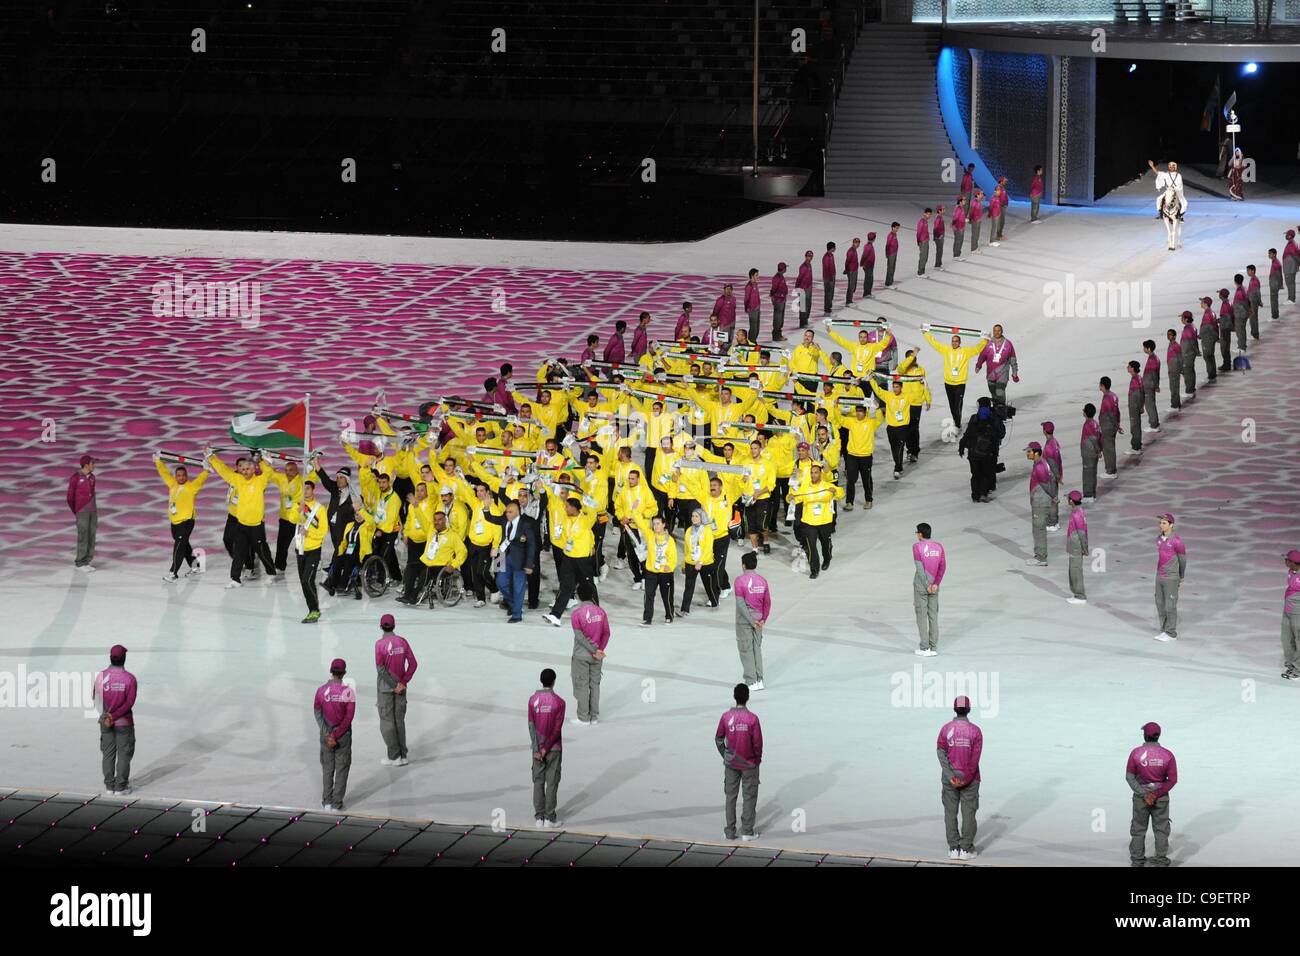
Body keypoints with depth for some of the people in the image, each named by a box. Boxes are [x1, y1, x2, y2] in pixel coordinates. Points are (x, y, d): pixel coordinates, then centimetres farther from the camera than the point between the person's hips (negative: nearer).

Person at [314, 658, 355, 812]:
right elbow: (348, 717, -16)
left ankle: (326, 801, 16)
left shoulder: (321, 690, -8)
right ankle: (337, 803, 9)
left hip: (326, 734, 2)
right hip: (343, 734, -2)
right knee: (342, 769, 9)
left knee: (327, 769, 14)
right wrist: (336, 736, -13)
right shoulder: (348, 692, -14)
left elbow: (317, 713, -11)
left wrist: (327, 735, -15)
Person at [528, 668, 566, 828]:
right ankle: (549, 818, 6)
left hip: (537, 748, 2)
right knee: (552, 782, 4)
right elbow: (557, 729, -14)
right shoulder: (558, 702, -11)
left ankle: (539, 818, 8)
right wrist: (546, 748, -9)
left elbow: (531, 725, -7)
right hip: (554, 748, -2)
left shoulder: (533, 700, -4)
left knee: (538, 782, 8)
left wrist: (537, 749, -8)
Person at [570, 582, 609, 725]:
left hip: (581, 655, -4)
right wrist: (599, 650, -3)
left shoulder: (576, 614, -16)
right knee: (595, 684, 14)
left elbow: (579, 636, -18)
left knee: (582, 686, 6)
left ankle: (583, 718, 10)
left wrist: (595, 651, -13)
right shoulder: (600, 611, -2)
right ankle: (594, 717, 19)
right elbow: (606, 633, -3)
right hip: (597, 656, 4)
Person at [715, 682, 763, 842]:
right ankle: (747, 832, 10)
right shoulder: (752, 718, -17)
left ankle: (730, 832, 17)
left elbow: (718, 739, 0)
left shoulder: (726, 717, -9)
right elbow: (758, 742, -12)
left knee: (730, 796, 13)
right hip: (749, 764, -2)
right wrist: (758, 759, 5)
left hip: (731, 763, 3)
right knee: (750, 797, 9)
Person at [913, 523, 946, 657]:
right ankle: (933, 648, 9)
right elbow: (943, 566, -5)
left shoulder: (917, 547, -12)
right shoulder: (939, 547, 2)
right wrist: (936, 584, -10)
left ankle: (924, 648, 3)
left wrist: (927, 586, -12)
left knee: (921, 616, 3)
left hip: (920, 586, -4)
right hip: (934, 586, 4)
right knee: (933, 616, 9)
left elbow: (919, 567, -16)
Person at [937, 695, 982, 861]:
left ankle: (954, 848, 9)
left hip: (950, 779, 1)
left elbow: (941, 753, -12)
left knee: (950, 812, 9)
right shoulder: (975, 731, -7)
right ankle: (966, 849, 5)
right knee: (969, 813, 6)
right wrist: (965, 778, -13)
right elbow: (975, 759, -13)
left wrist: (951, 775, -16)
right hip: (970, 779, -1)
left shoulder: (946, 729, -3)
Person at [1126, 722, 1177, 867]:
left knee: (1138, 829, 14)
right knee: (1161, 829, 13)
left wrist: (1143, 793, -14)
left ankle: (1137, 859, 21)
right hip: (1161, 796, 0)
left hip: (1141, 795, 0)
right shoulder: (1167, 755, -10)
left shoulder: (1136, 753, -13)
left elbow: (1129, 776, -13)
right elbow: (1172, 779, -10)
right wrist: (1158, 794, -11)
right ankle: (1161, 859, 17)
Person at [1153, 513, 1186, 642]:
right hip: (1160, 578, 7)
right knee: (1160, 605, 9)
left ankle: (1171, 634, 8)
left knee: (1170, 606, -1)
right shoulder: (1159, 539, 5)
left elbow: (1182, 560, -4)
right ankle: (1165, 631, 20)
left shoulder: (1177, 541, -17)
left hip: (1171, 579, -7)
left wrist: (1181, 579, 8)